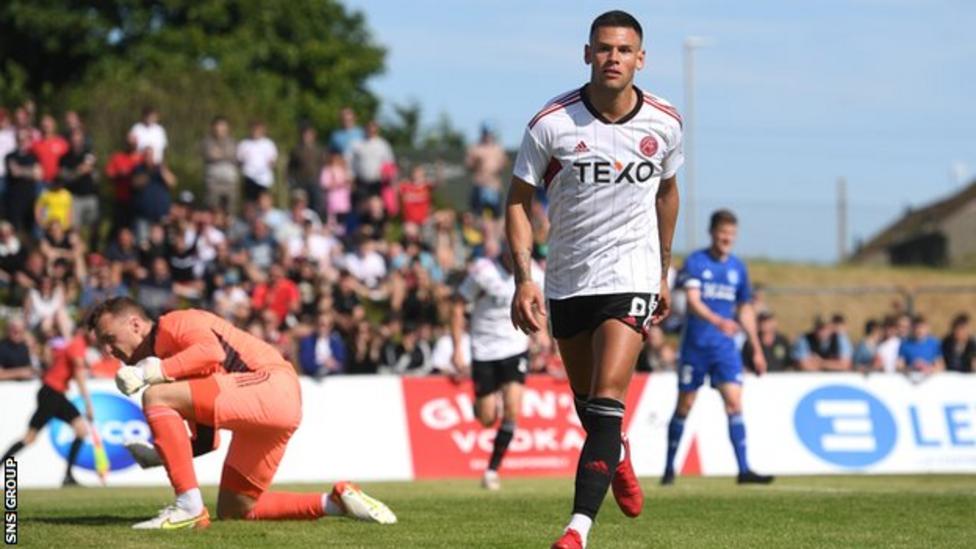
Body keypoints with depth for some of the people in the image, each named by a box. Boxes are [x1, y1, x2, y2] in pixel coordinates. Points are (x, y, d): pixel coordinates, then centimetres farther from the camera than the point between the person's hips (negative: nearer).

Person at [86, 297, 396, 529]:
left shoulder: (173, 325, 0)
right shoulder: (165, 354, 24)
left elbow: (210, 351, -24)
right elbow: (205, 438, 22)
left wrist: (149, 372, -22)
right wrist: (163, 453, 6)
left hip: (272, 385, -11)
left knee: (156, 398, -21)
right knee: (233, 511, 15)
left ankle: (189, 507, -22)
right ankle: (335, 502, 18)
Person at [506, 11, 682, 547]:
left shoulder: (664, 123, -4)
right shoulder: (551, 123, -11)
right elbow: (518, 201, -3)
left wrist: (665, 273, 19)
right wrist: (524, 278, -15)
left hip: (631, 278, -1)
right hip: (567, 279, 1)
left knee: (606, 401, -18)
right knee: (586, 406, 14)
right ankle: (617, 455, 50)